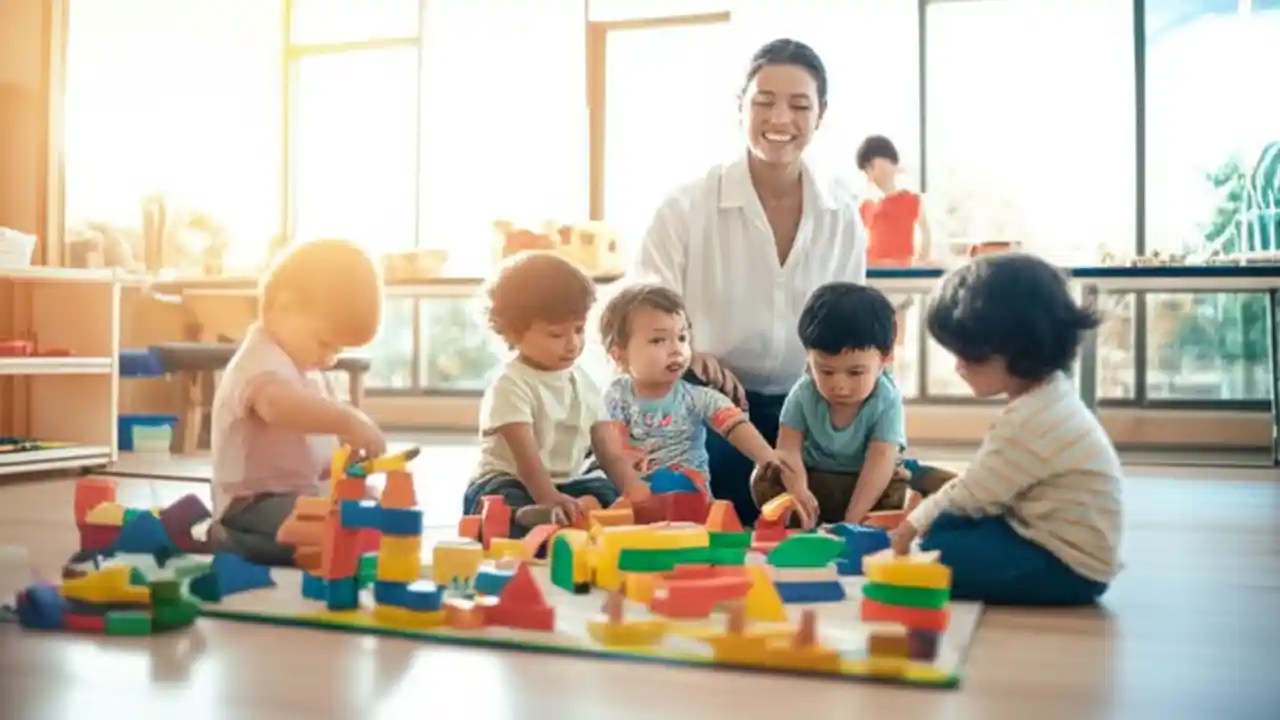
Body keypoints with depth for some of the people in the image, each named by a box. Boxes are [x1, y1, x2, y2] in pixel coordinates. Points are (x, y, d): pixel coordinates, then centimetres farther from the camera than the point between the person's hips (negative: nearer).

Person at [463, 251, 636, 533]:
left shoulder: (583, 382, 6)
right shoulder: (511, 386, -15)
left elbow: (610, 453, 4)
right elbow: (525, 456, -26)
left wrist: (632, 493, -12)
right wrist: (550, 500, -40)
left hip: (566, 485, 7)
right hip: (509, 484, -7)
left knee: (608, 493, -15)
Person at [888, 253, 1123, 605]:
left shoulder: (1029, 421, -26)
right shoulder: (1048, 396, 4)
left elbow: (969, 495, -15)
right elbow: (984, 484, 11)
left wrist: (912, 526, 1)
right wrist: (920, 520, 7)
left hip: (1067, 566, -10)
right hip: (1053, 538, 10)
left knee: (937, 555, -17)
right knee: (944, 524, 12)